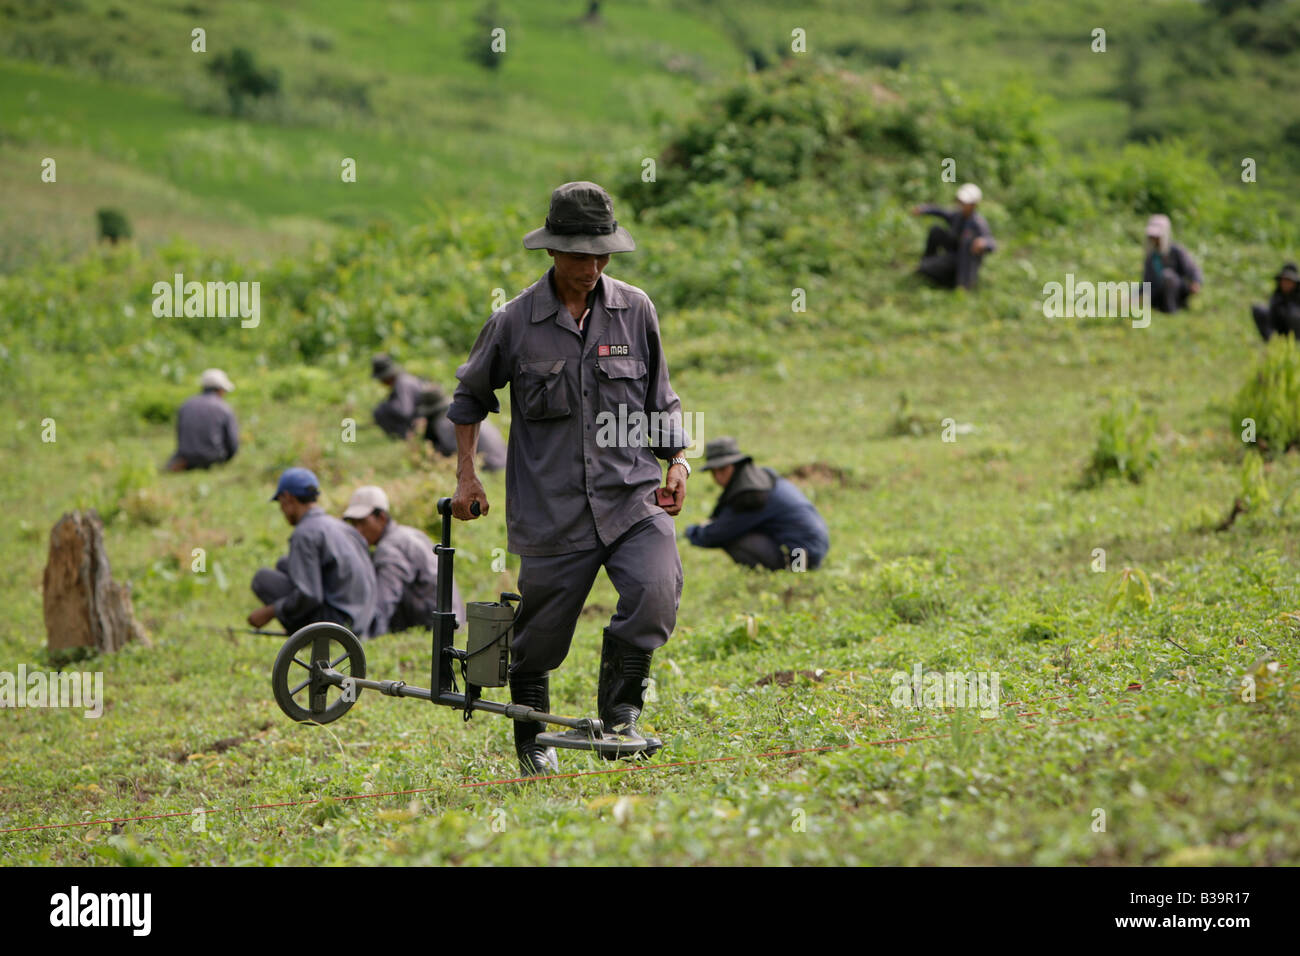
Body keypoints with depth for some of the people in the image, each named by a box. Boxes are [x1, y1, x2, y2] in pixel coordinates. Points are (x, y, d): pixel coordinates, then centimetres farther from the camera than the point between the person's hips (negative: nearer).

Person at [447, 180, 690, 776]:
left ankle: (618, 715, -7)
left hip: (632, 493, 1)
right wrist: (466, 475, 11)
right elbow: (471, 396, 16)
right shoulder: (515, 322, 0)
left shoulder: (635, 310, 5)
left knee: (656, 591, -24)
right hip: (553, 506, -1)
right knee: (541, 633, 4)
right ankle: (531, 742, 29)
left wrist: (677, 461, 4)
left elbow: (660, 398, 17)